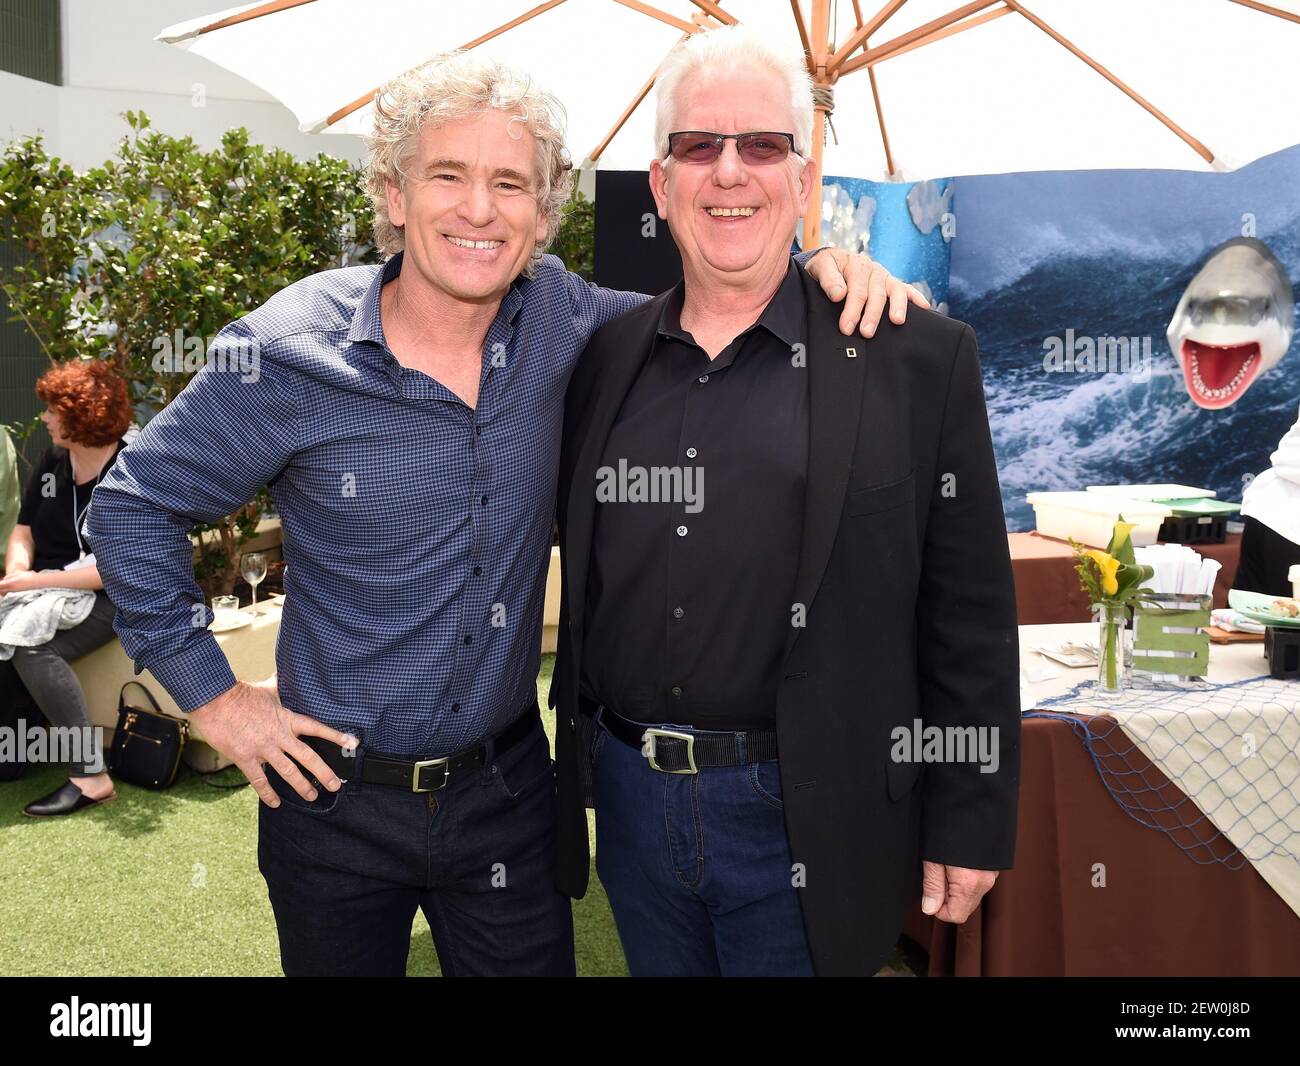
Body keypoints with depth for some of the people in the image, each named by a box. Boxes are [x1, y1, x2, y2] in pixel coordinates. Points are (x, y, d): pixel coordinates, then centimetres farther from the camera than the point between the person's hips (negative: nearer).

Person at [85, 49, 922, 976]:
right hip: (338, 798, -1)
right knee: (344, 959, 20)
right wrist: (211, 694, -6)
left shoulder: (557, 317, -7)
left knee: (534, 960, 17)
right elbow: (135, 506, -5)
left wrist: (812, 263, -10)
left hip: (507, 786, 2)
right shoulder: (284, 355, -16)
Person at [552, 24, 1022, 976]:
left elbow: (970, 620, -6)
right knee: (658, 967, 22)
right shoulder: (605, 355, 3)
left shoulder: (919, 358, -8)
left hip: (803, 825, -3)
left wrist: (970, 825, -4)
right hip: (629, 799, 4)